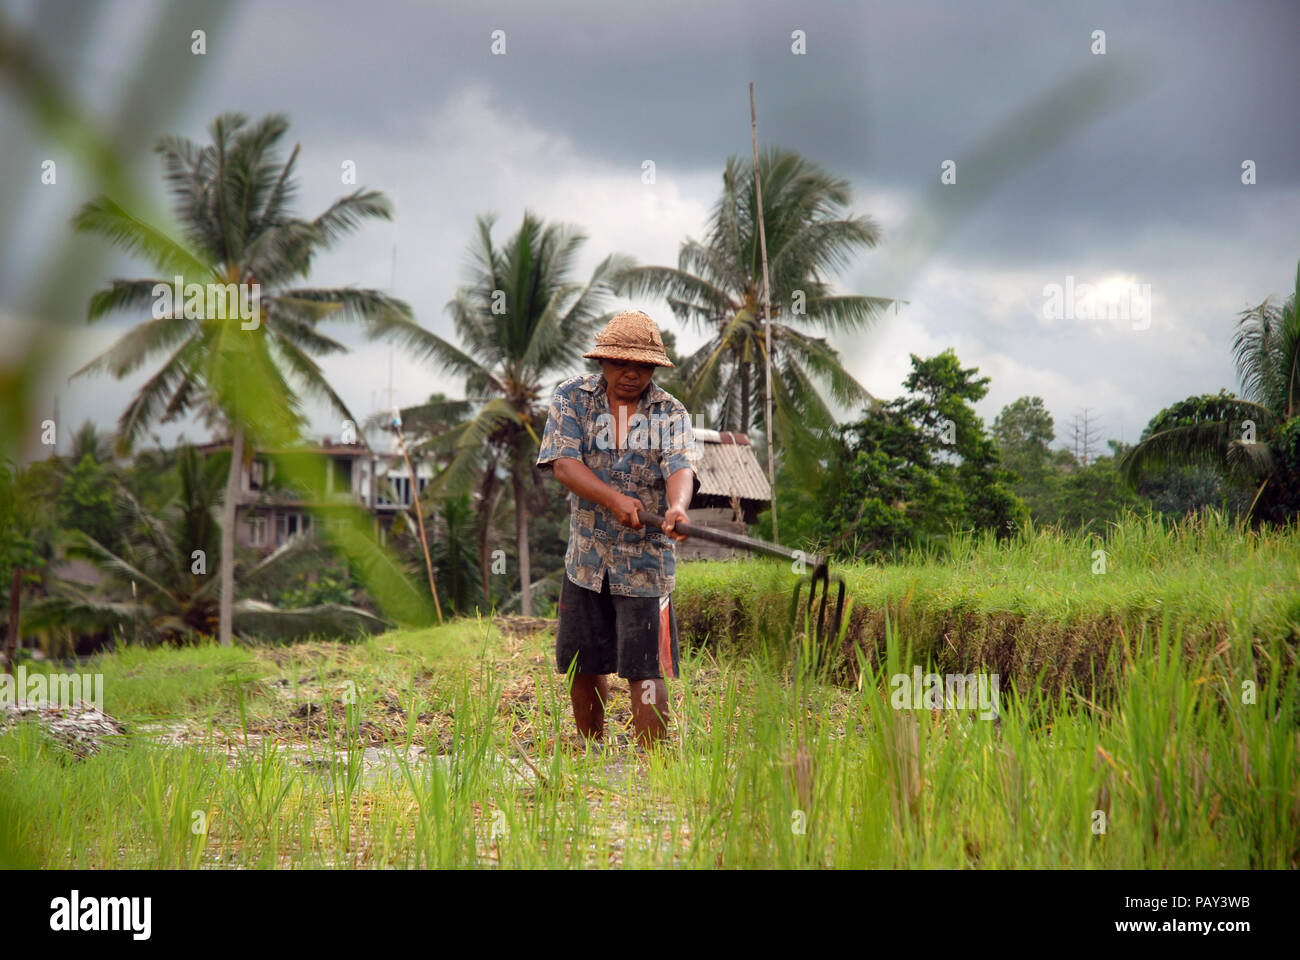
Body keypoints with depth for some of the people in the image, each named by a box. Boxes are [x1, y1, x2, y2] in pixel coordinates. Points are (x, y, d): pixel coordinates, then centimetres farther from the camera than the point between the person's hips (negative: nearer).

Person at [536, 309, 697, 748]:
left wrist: (677, 506, -43)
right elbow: (563, 462, -14)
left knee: (644, 671, -9)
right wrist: (614, 499, -30)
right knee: (583, 666, 12)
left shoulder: (670, 412, -3)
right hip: (587, 558, 3)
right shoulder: (573, 398, -1)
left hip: (645, 559, -2)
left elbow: (680, 466, -20)